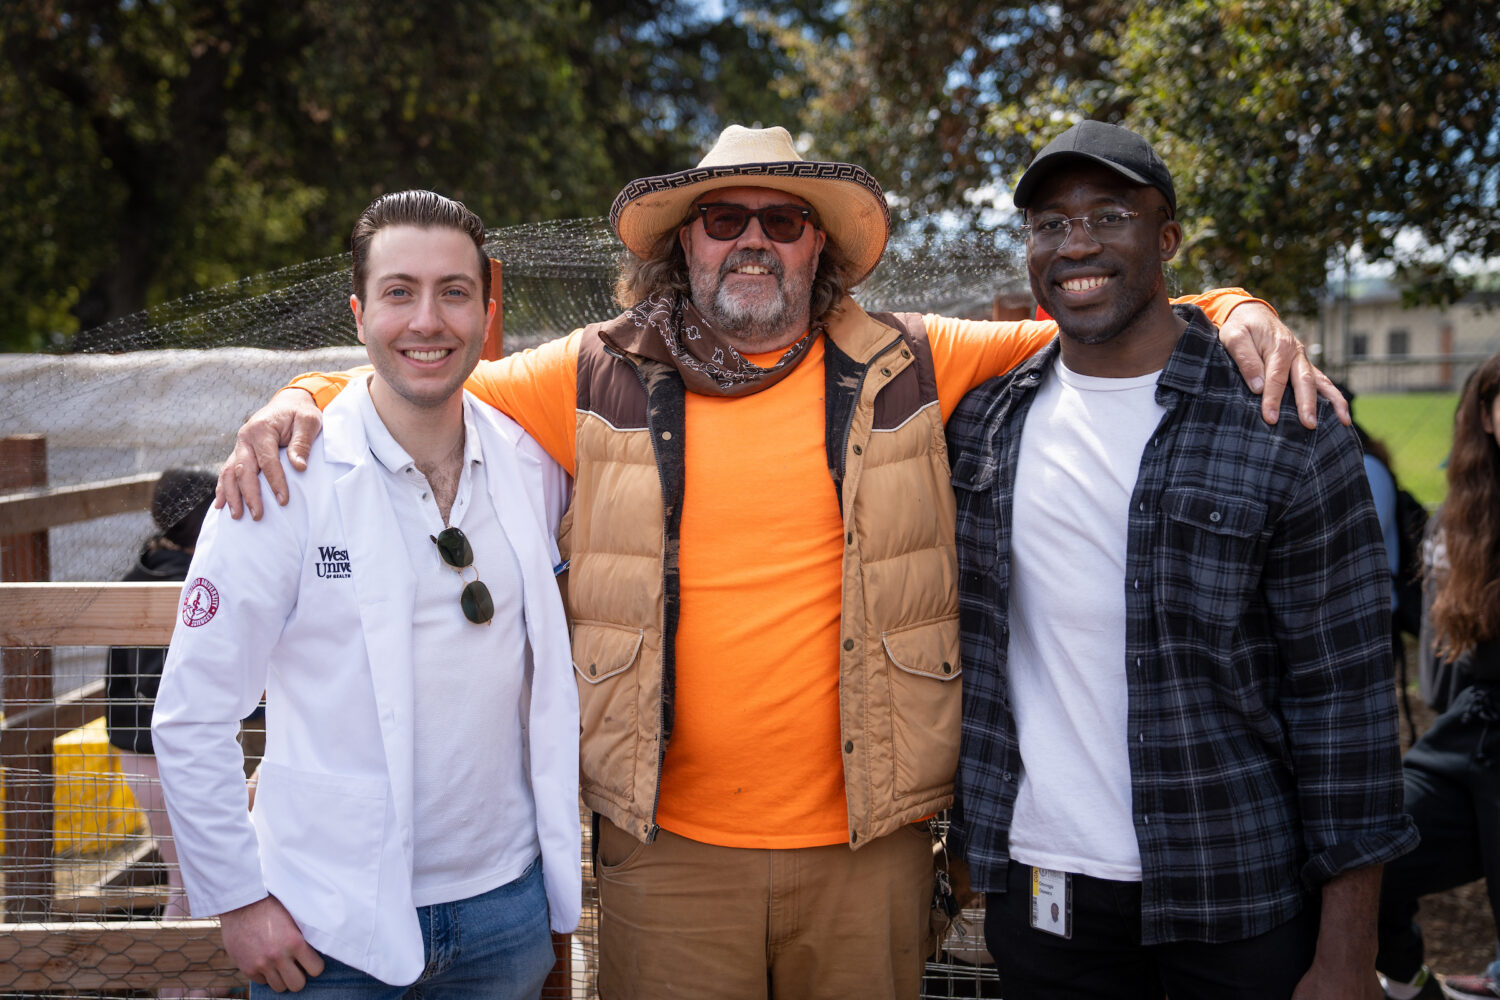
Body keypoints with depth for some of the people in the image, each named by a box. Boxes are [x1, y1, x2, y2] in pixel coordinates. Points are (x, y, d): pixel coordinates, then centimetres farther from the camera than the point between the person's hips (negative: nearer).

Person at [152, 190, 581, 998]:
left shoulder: (533, 466, 0)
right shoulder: (284, 482, -11)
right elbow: (190, 718, -8)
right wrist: (239, 899, -7)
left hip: (506, 903, 3)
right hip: (330, 927, -3)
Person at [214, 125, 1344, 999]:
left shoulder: (910, 369, 3)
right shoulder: (603, 380, 3)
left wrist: (1233, 314, -2)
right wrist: (306, 401, -3)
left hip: (868, 843, 1)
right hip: (666, 847, 0)